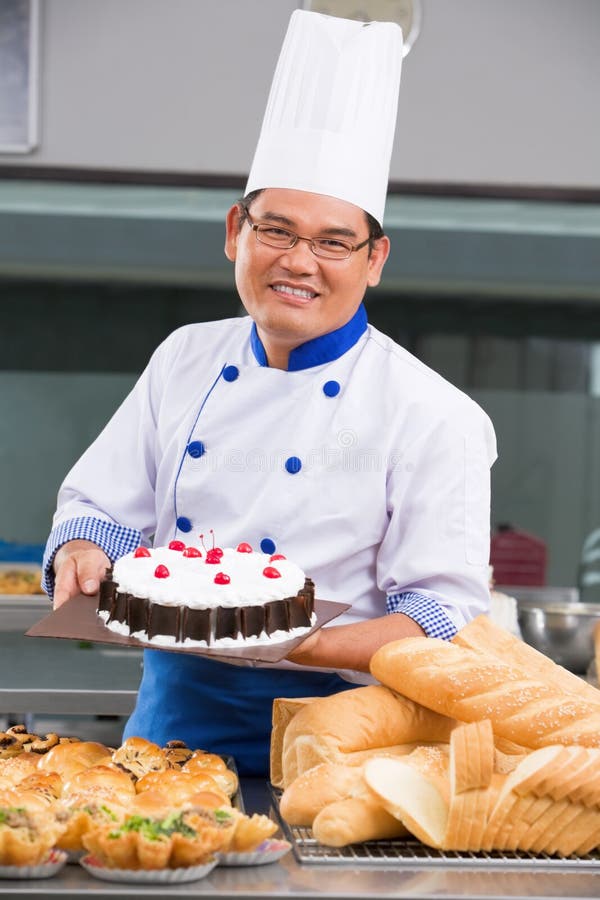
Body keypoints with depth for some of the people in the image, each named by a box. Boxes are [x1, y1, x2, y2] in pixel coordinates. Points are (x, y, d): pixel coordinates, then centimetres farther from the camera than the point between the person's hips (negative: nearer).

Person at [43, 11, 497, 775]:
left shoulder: (434, 417, -6)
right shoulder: (186, 360, 9)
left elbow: (444, 617, -7)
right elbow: (101, 506, 13)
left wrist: (303, 645, -21)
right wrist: (83, 556, -9)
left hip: (324, 735, -3)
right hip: (170, 719, 4)